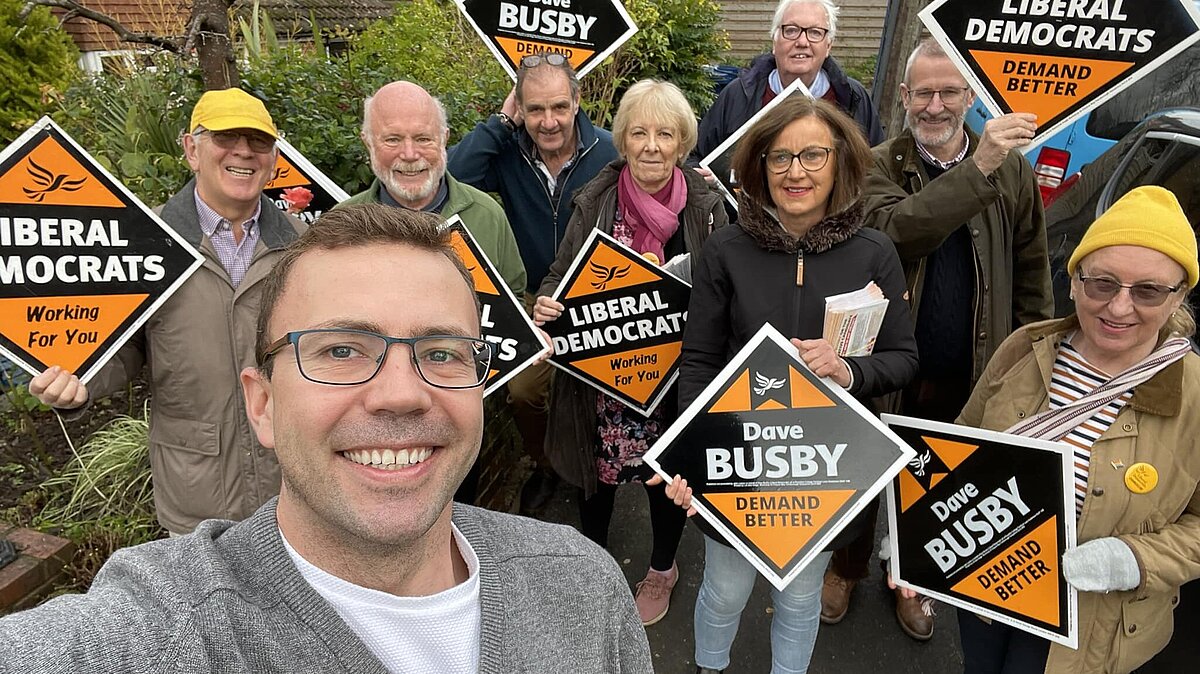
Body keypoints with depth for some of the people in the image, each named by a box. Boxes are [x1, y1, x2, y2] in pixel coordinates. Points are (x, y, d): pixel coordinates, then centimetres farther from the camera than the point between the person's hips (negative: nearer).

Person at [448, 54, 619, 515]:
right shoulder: (507, 151, -10)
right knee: (522, 390, 3)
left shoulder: (609, 153, -14)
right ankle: (546, 465, 34)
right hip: (535, 299, 2)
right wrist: (500, 123, -22)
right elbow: (449, 180, -26)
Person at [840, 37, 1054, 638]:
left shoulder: (1012, 170, -1)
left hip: (970, 375, 2)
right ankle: (847, 568, 43)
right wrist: (978, 168, -36)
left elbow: (1031, 272, 5)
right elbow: (895, 230, -28)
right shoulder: (878, 167, -8)